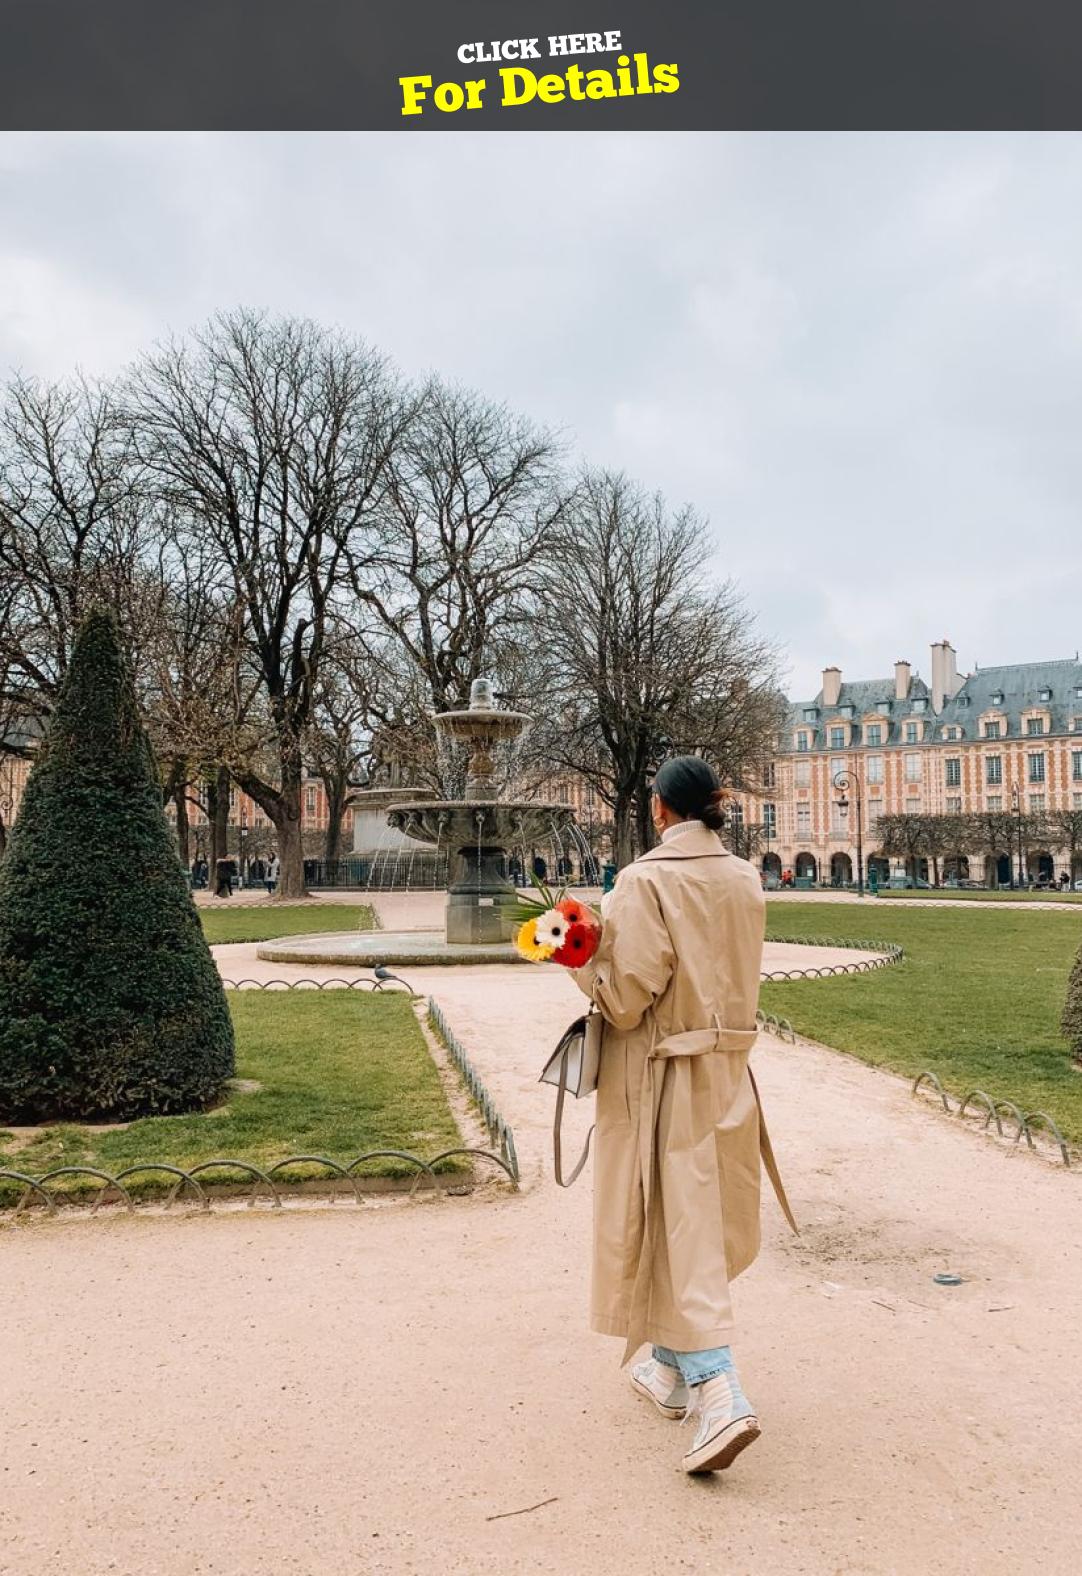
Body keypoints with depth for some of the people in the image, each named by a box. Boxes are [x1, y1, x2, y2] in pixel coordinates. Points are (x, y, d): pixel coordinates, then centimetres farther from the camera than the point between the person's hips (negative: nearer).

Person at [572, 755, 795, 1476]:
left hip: (660, 1076, -6)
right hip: (728, 1068, 7)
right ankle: (674, 1367, 34)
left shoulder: (647, 880, -17)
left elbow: (627, 995, -19)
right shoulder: (746, 879, 3)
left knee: (678, 1228, 2)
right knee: (704, 1220, 18)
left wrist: (585, 963, -4)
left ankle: (717, 1391, -4)